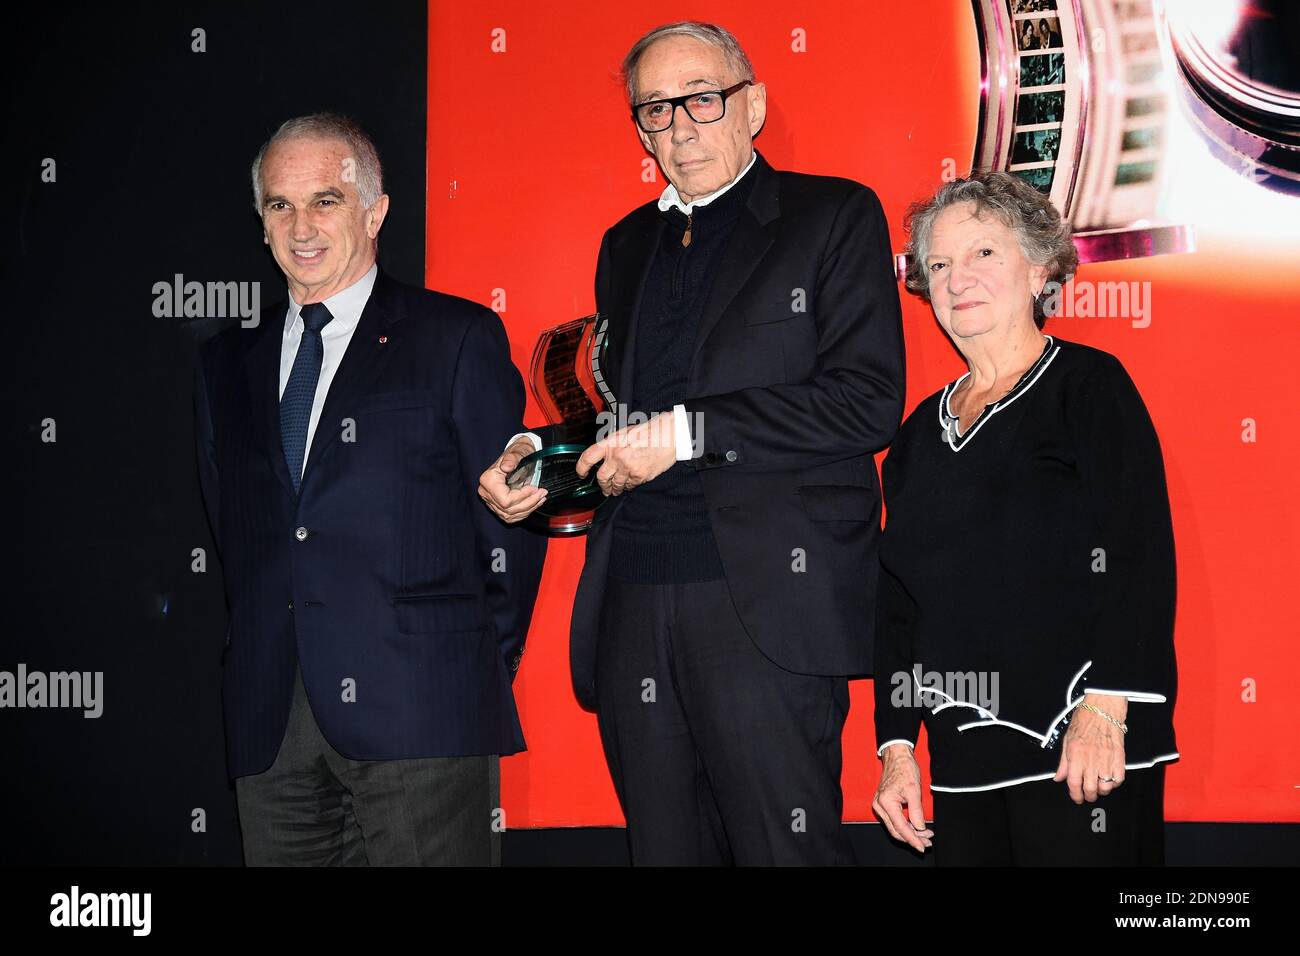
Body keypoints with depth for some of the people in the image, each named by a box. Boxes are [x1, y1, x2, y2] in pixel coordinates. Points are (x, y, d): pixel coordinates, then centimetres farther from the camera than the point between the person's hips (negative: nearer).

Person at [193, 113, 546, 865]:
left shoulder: (458, 337, 3)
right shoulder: (227, 364, 18)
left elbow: (511, 516, 2)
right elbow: (227, 531, 19)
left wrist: (477, 679, 1)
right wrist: (253, 673, 9)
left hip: (420, 716, -4)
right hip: (268, 726, 4)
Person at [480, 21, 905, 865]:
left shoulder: (835, 217, 2)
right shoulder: (627, 245, 21)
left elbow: (868, 400, -9)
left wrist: (686, 432, -13)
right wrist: (531, 461, 6)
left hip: (764, 604, -5)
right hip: (632, 603, 6)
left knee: (788, 848, -7)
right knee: (666, 849, 10)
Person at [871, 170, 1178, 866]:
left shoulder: (1089, 385, -1)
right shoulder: (922, 431, 15)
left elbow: (1140, 555, -10)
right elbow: (898, 604, 15)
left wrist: (1103, 708, -20)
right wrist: (896, 745, 6)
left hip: (1086, 749, -5)